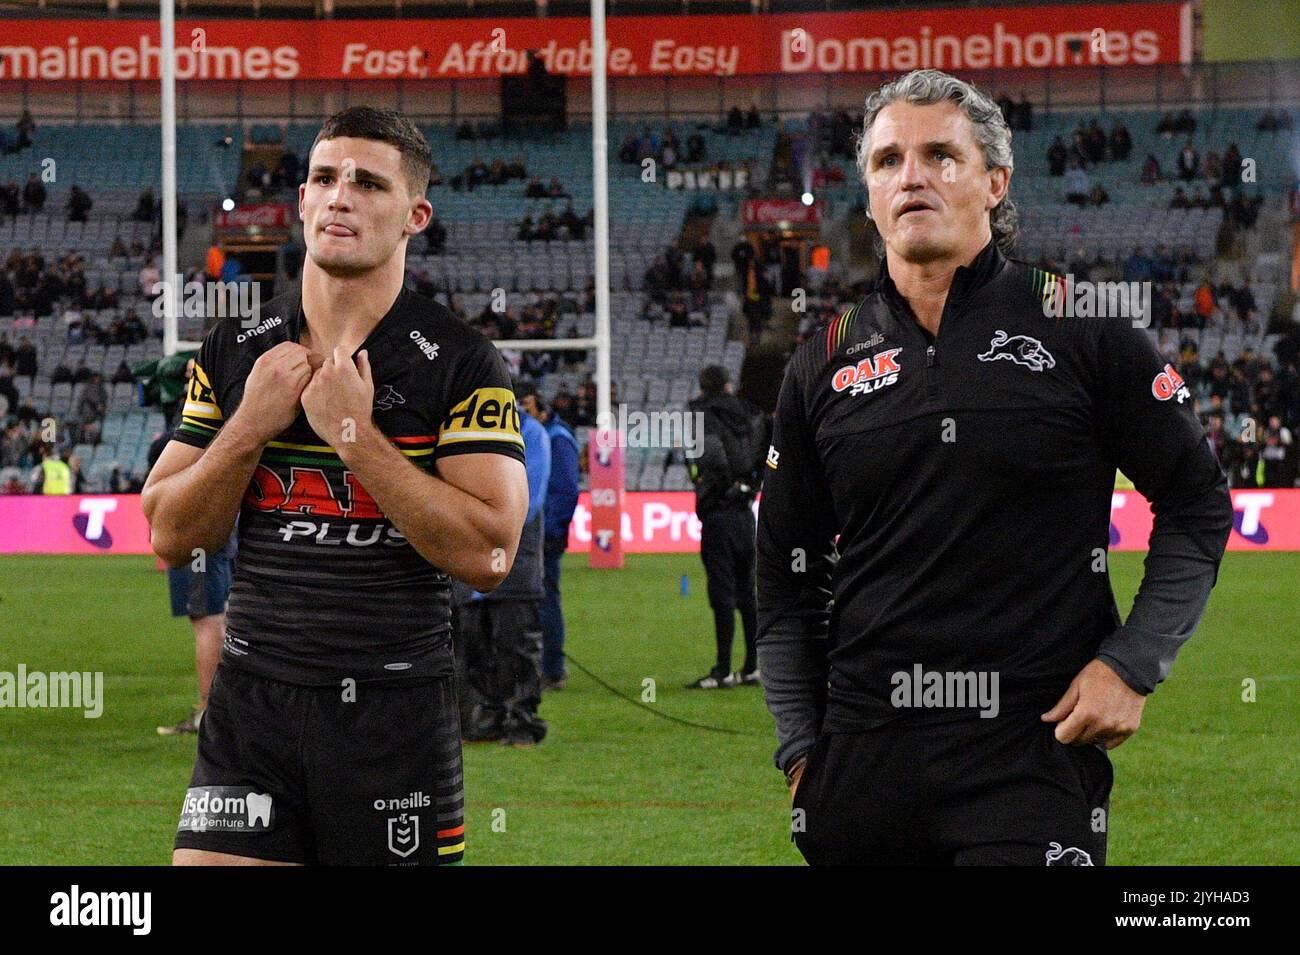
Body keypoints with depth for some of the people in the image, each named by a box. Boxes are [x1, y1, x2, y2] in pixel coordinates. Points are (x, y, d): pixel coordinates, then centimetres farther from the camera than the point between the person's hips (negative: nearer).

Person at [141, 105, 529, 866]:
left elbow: (488, 554, -14)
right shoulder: (237, 352, 8)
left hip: (397, 711, -2)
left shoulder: (460, 362, -4)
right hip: (252, 697, 3)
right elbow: (172, 538, 7)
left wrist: (355, 433, -16)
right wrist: (251, 424, -8)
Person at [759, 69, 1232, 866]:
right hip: (860, 761, 3)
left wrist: (1133, 665, -4)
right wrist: (800, 748, 9)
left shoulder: (1082, 331, 1)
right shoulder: (826, 365, 10)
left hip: (1032, 748, -3)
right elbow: (787, 576, 16)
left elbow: (1200, 505, 5)